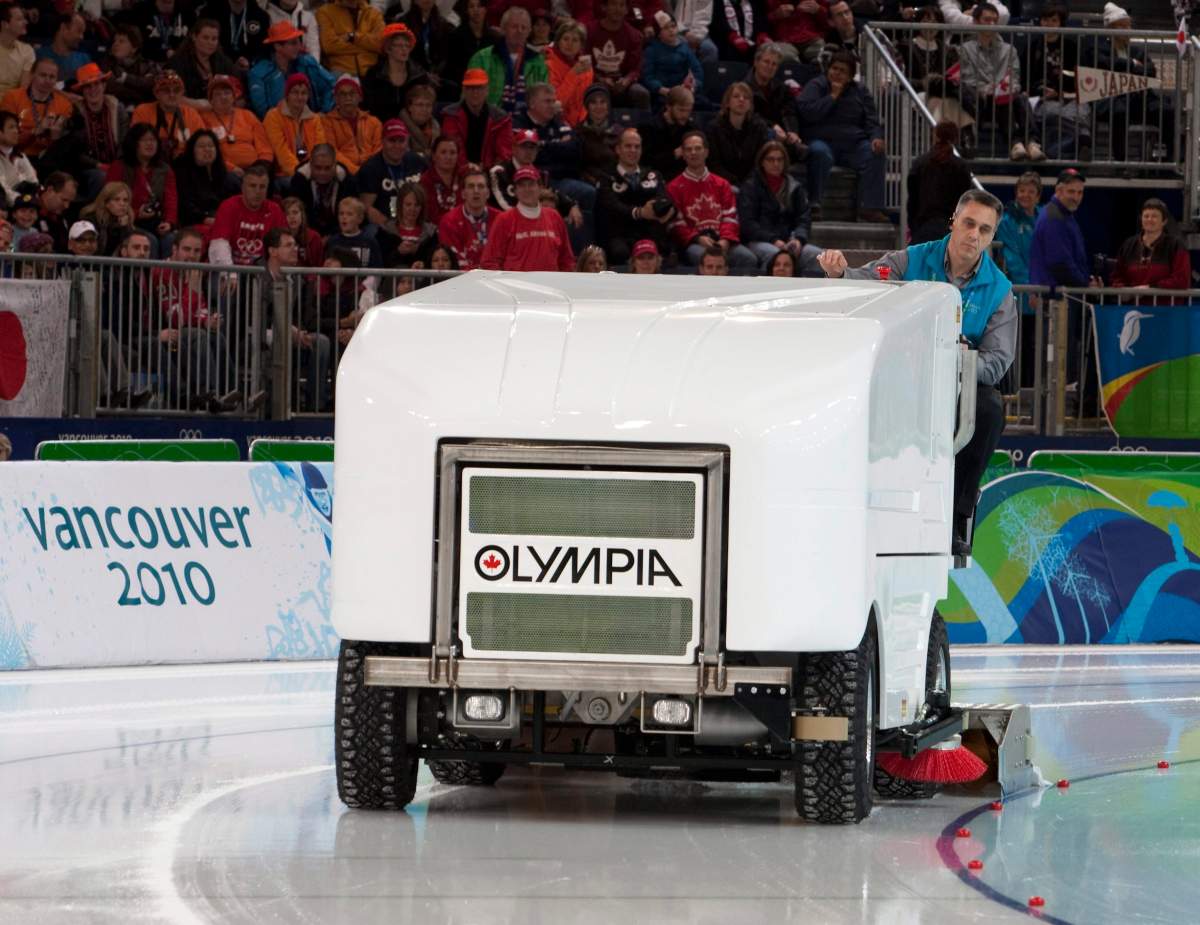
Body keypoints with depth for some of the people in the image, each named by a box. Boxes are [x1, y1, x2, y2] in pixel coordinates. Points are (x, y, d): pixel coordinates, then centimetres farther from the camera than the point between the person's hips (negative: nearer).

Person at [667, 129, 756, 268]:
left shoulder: (722, 184, 21)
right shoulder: (675, 187, 11)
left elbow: (730, 217, 11)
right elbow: (676, 224, 2)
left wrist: (726, 240, -10)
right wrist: (698, 239, -14)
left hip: (722, 242, 3)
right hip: (693, 243, -3)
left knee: (749, 258, -27)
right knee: (702, 256, -40)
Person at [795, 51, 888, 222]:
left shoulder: (860, 91, 18)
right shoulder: (815, 86, 7)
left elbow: (872, 120, 11)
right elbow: (807, 112, -11)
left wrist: (876, 137, -10)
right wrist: (833, 96, -9)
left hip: (853, 144, 4)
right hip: (823, 140, -4)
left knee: (874, 153, -25)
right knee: (820, 153, -38)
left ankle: (870, 208, -28)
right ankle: (814, 206, -35)